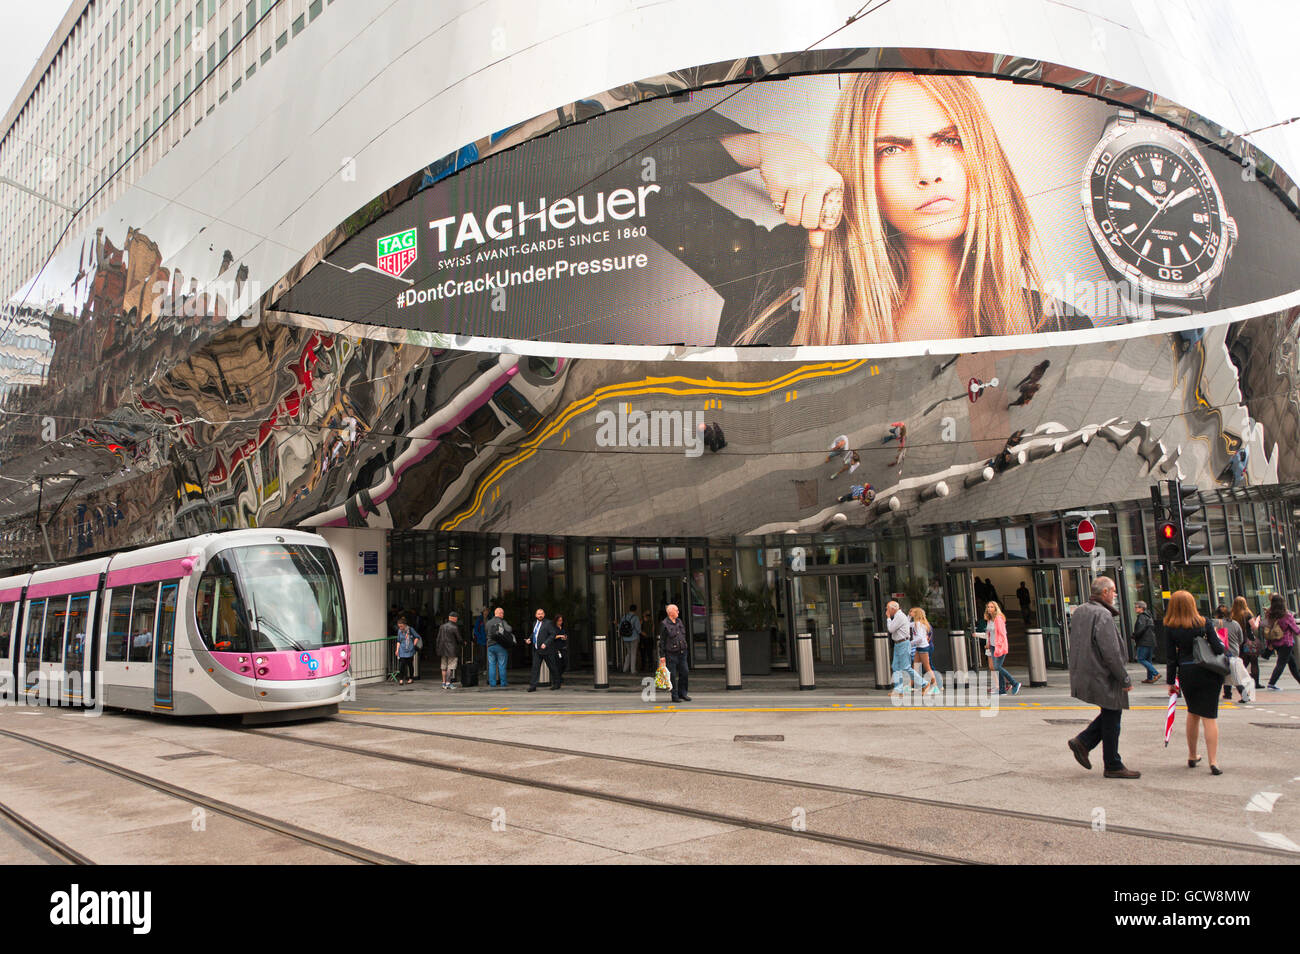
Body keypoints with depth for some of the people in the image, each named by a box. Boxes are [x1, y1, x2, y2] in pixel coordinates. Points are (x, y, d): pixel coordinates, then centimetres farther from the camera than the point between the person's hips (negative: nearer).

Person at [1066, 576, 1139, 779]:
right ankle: (1113, 766, 13)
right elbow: (1110, 652, -22)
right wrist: (1125, 679, -14)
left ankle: (1083, 742, 12)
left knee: (1110, 715, 20)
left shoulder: (1078, 612, 11)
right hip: (1103, 677, -9)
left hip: (1084, 676, 9)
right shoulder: (1103, 615, -19)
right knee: (1111, 719, 3)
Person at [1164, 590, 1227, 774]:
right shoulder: (1204, 623, -5)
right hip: (1209, 673, -1)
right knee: (1209, 716, 0)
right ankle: (1213, 761, -8)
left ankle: (1192, 756, 28)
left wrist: (1170, 681, 5)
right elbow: (1217, 649, -6)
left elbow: (1172, 657, -2)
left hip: (1186, 674, 1)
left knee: (1192, 713, 19)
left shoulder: (1170, 628, -4)